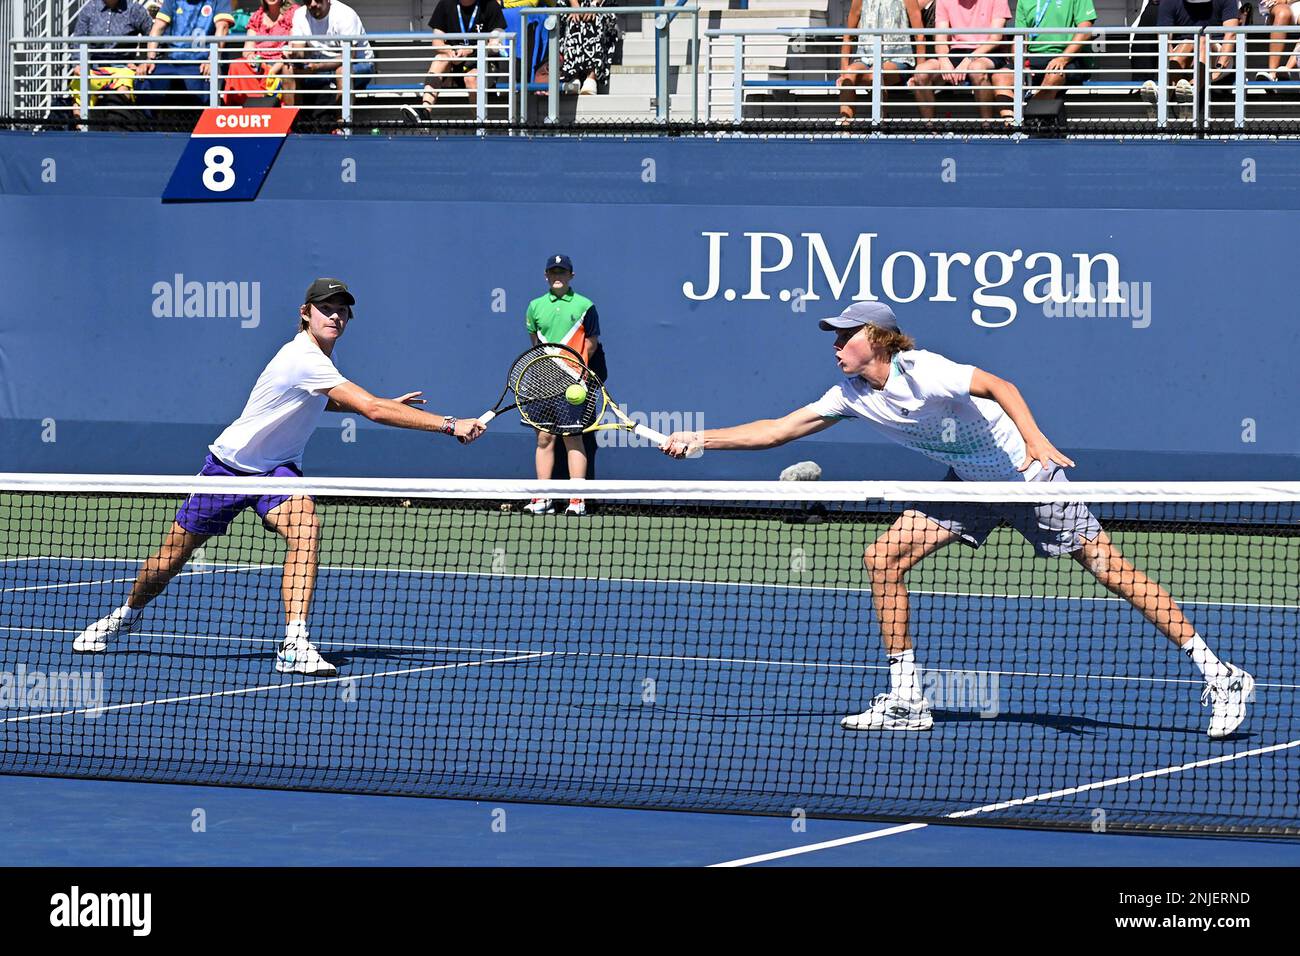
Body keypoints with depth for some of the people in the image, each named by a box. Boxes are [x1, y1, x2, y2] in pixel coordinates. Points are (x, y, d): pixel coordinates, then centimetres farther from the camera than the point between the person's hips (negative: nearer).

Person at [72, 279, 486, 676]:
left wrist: (385, 404, 9)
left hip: (277, 468, 6)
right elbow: (373, 410, -37)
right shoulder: (305, 360, -29)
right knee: (170, 559, 7)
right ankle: (126, 615, 38)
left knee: (306, 527, -26)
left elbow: (328, 402, 25)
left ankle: (295, 644, -32)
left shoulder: (318, 359, 0)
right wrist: (450, 425, -39)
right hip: (230, 466, -6)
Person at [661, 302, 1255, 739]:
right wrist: (700, 439, -2)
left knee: (1111, 570, -12)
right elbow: (780, 429, 5)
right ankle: (905, 701, 1)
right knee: (883, 558, -3)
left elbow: (998, 385, -36)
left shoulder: (920, 372, -24)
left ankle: (1219, 676, -9)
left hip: (1026, 476, -8)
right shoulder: (853, 395, -1)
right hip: (970, 485, 8)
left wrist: (1037, 442, -51)